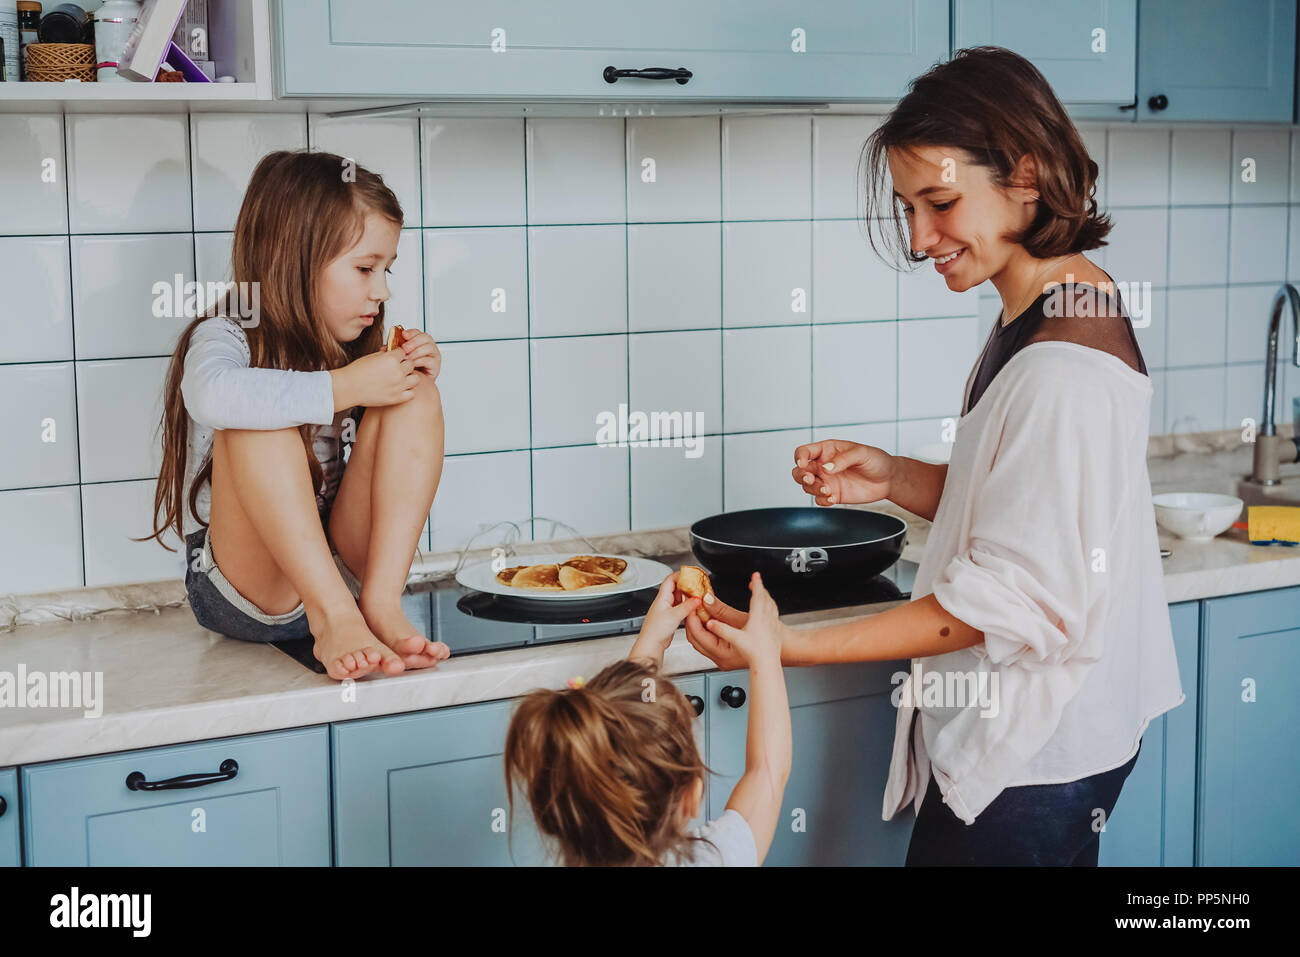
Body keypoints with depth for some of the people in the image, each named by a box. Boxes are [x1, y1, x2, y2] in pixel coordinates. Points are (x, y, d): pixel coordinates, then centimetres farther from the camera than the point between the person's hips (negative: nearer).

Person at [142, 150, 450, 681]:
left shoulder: (349, 350, 10)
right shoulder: (227, 337, -7)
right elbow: (211, 396, -34)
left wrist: (416, 380, 1)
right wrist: (343, 387, -29)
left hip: (347, 566, 5)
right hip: (239, 592, -5)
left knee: (417, 396, -11)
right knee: (257, 420, -29)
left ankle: (381, 603, -23)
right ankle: (333, 615, -33)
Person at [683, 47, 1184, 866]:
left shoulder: (1067, 366, -25)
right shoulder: (1034, 318, 6)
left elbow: (1011, 596, -25)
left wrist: (796, 648, -25)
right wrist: (892, 478, -3)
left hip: (1031, 759, -9)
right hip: (1011, 732, 9)